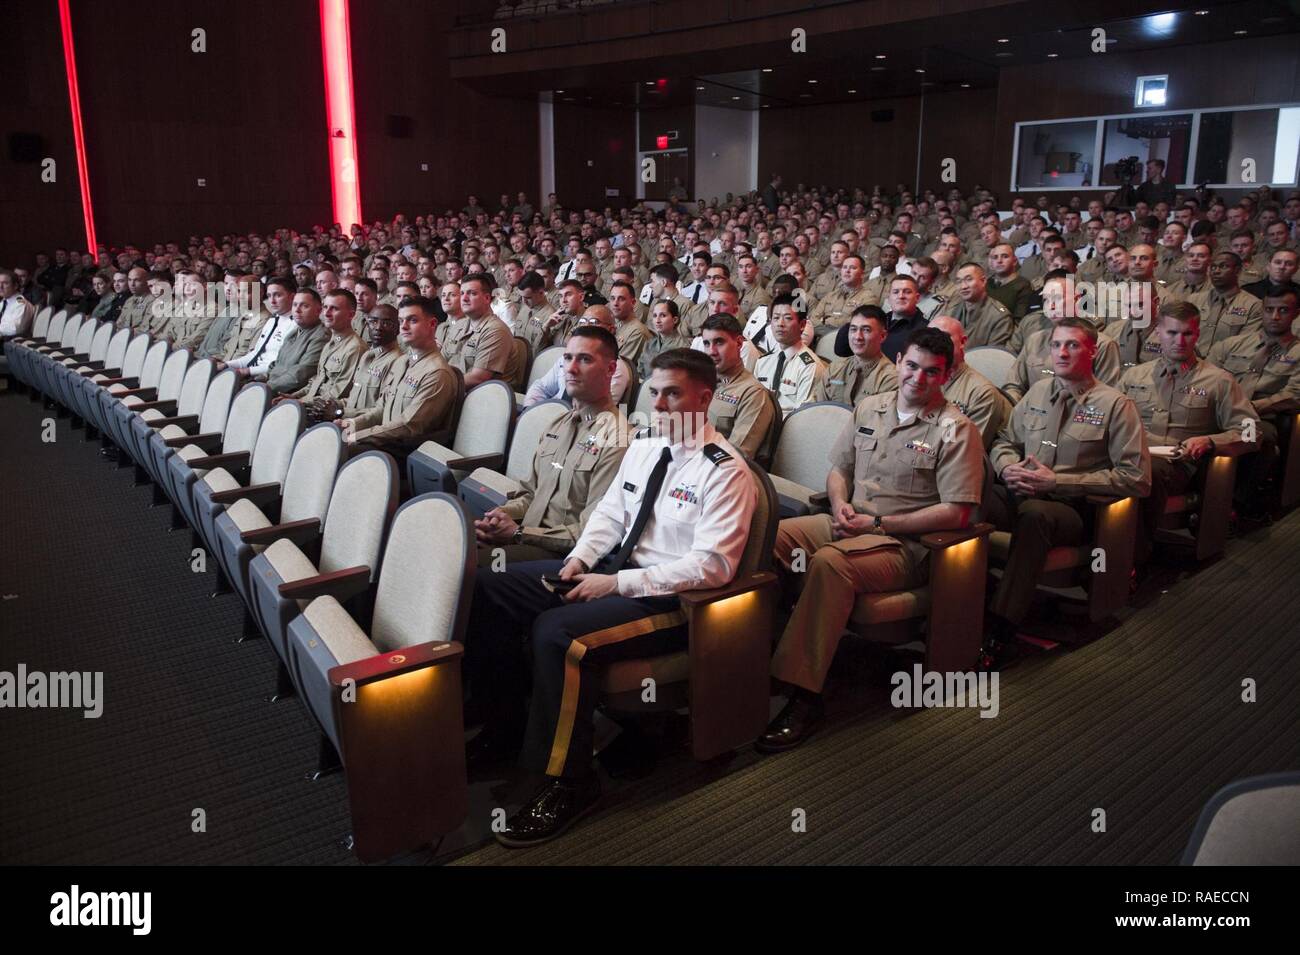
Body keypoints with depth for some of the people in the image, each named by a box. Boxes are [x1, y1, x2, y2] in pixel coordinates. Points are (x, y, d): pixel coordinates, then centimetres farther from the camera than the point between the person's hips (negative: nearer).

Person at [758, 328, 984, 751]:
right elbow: (838, 468, 21)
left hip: (903, 543, -6)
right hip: (848, 524, 6)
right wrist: (840, 505, -3)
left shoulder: (956, 430, -5)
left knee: (830, 562, -37)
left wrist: (878, 523, -14)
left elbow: (956, 513, -12)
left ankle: (804, 698, -33)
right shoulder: (869, 408, 13)